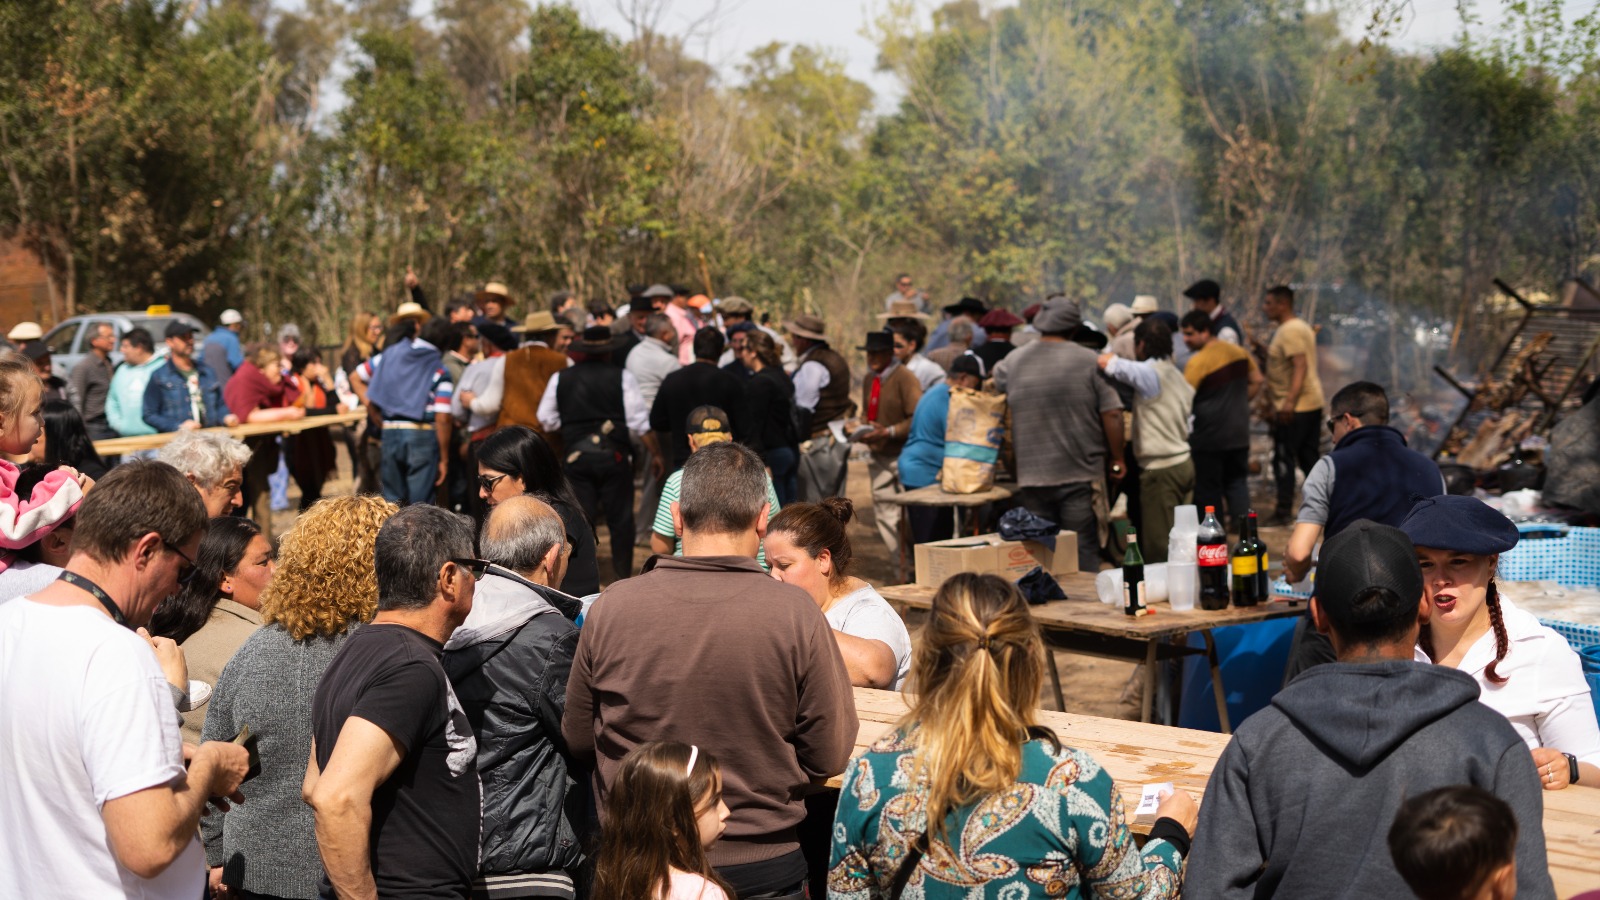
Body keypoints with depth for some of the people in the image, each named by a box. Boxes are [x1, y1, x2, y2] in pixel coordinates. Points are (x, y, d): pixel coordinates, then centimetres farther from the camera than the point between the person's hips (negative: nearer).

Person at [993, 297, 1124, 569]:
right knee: (1084, 554, 2)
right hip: (1082, 475, -3)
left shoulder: (1013, 362, 4)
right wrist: (1116, 459, 2)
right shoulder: (1089, 361, -6)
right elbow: (1112, 413, -8)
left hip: (1032, 476, 3)